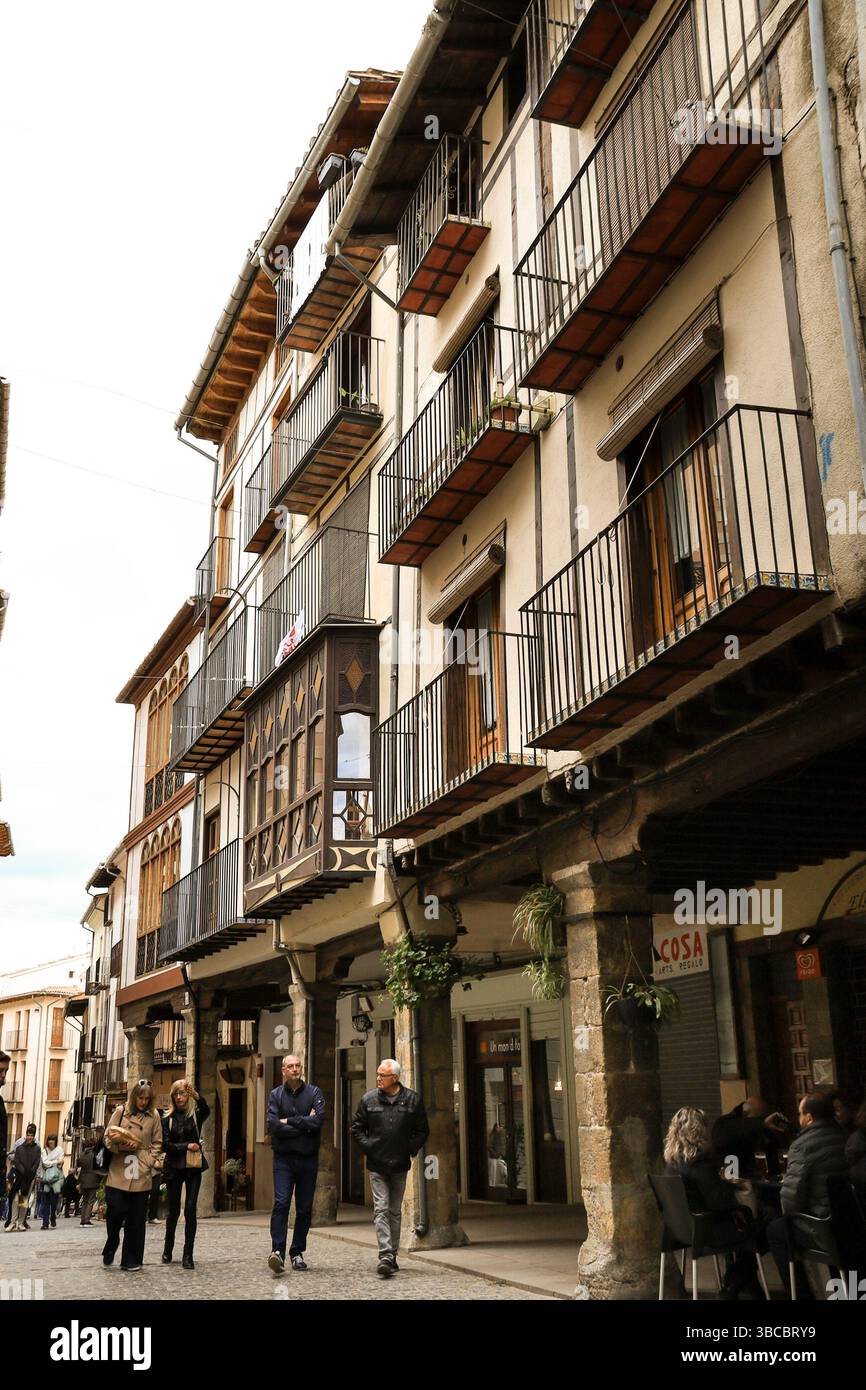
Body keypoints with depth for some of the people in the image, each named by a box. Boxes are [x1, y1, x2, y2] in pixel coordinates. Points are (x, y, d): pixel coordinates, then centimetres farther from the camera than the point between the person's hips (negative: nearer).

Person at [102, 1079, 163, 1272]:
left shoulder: (154, 1116, 7)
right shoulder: (120, 1112, 5)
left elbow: (157, 1144, 10)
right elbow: (108, 1138, 4)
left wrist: (148, 1162, -4)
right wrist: (122, 1144, -14)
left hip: (141, 1175, 1)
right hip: (119, 1171, -1)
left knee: (137, 1219, 3)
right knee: (116, 1211, -8)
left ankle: (131, 1260, 13)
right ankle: (110, 1249, 19)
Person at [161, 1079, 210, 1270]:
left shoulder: (196, 1115, 1)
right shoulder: (168, 1118, 4)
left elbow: (206, 1110, -24)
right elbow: (166, 1145, -3)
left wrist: (196, 1095, -41)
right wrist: (186, 1146, -13)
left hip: (193, 1167, -1)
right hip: (174, 1168, 1)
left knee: (190, 1210, -7)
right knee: (173, 1210, 9)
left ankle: (188, 1255, -1)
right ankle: (168, 1250, 28)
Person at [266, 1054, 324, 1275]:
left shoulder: (314, 1093, 4)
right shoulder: (276, 1095, 4)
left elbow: (318, 1120, -12)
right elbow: (273, 1126, -9)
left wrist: (289, 1121, -9)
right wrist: (304, 1125, -9)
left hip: (308, 1159, 1)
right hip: (283, 1158, -1)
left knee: (305, 1208, 6)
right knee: (281, 1203, -14)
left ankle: (297, 1252, 16)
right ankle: (278, 1251, -17)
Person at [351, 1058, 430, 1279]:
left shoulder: (413, 1100, 0)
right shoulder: (368, 1099, 0)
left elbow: (422, 1130, 7)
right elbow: (357, 1127, 8)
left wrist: (411, 1149, -4)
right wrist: (367, 1147, -4)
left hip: (400, 1165, 1)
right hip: (377, 1165, -1)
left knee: (395, 1211, 12)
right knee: (381, 1209, -9)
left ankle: (392, 1255, 23)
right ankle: (385, 1256, -14)